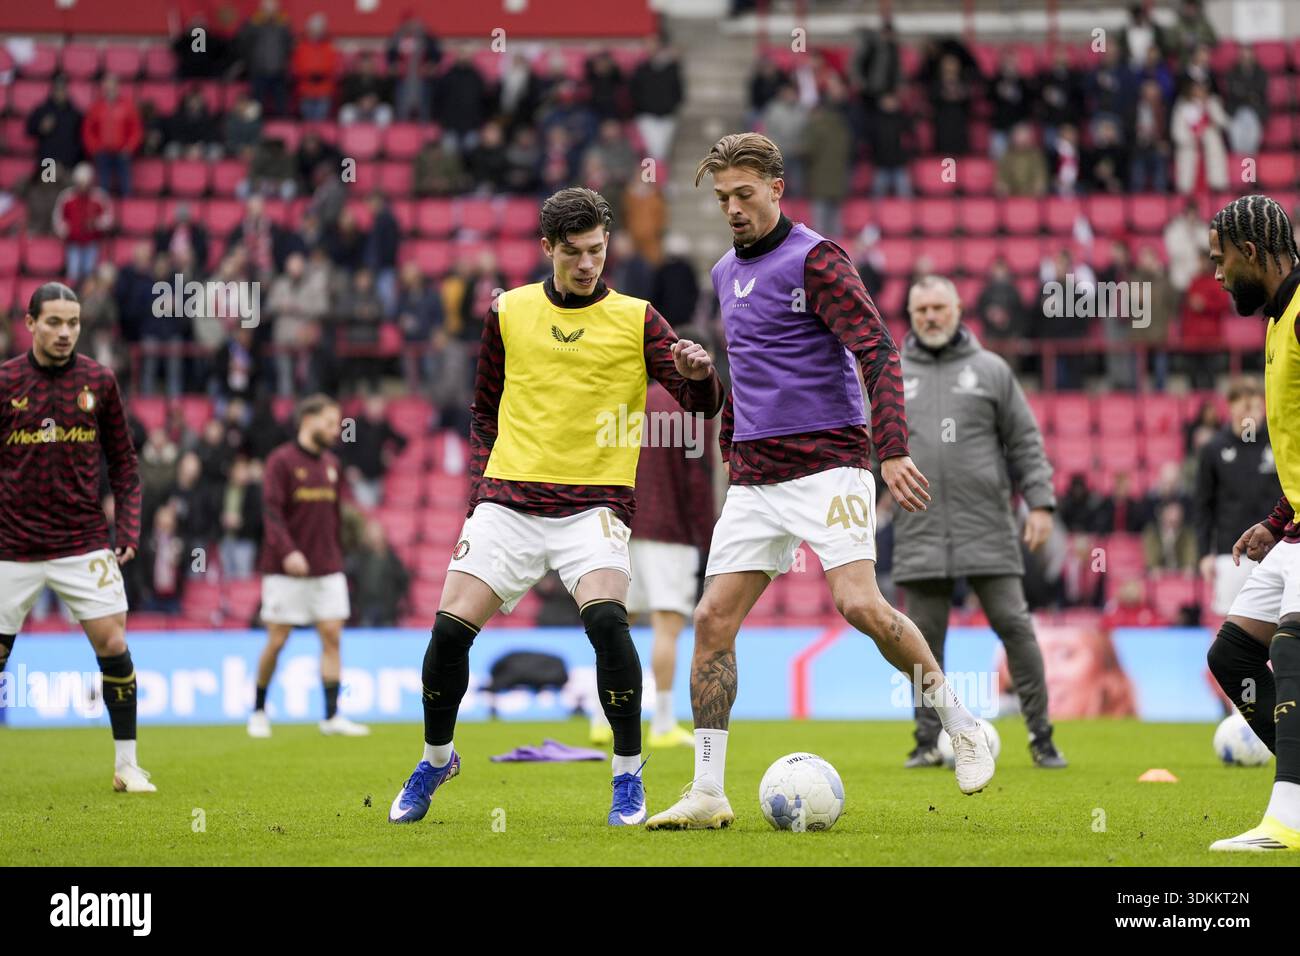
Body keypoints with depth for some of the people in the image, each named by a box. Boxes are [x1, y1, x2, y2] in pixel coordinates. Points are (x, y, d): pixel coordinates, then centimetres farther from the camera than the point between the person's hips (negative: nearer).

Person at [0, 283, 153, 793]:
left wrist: (127, 532, 0)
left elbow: (123, 463, 9)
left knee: (113, 644, -7)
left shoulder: (98, 381, 2)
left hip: (83, 541, 1)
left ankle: (126, 765, 4)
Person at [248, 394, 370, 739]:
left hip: (326, 569, 6)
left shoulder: (331, 464, 13)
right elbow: (272, 511, -15)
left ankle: (332, 717, -3)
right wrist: (288, 551, -26)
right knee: (276, 642, -1)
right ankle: (259, 711, 15)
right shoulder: (282, 461, -7)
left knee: (332, 636, -3)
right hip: (286, 572, -6)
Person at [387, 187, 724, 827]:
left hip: (595, 502, -2)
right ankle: (436, 758, 19)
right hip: (509, 501, 2)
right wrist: (480, 493, 10)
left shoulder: (635, 319, 4)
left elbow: (701, 405, -2)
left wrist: (699, 375, -25)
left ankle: (628, 776, -11)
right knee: (450, 628, -9)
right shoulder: (507, 313, 10)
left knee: (606, 618, -27)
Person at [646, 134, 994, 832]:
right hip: (754, 478, 7)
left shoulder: (815, 260, -7)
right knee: (713, 620, -3)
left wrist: (892, 451, -24)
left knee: (861, 604, -19)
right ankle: (707, 794, 1)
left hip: (827, 463, -7)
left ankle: (961, 727, 3)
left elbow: (877, 352, -14)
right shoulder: (726, 273, 17)